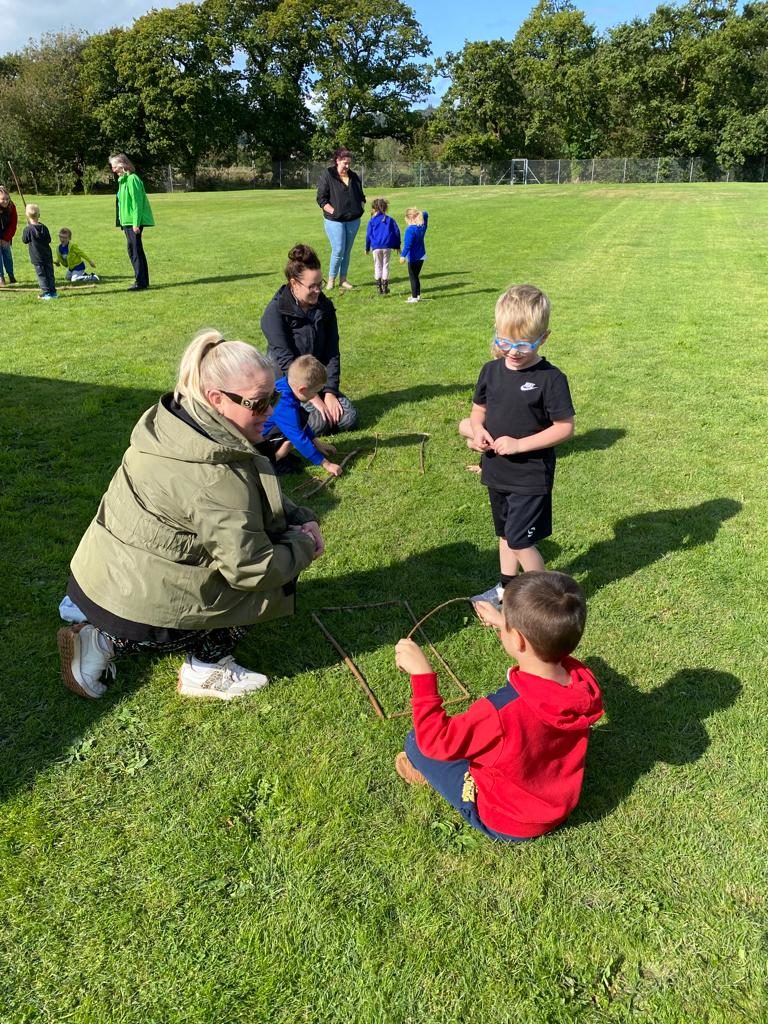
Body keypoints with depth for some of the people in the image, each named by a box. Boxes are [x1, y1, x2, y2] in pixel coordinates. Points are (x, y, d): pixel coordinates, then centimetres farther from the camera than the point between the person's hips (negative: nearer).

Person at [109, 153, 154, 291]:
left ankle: (140, 282, -8)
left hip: (134, 221, -10)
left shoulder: (132, 179, -13)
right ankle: (143, 281, 17)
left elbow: (137, 202, -18)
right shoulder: (123, 179, 16)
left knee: (134, 250, -10)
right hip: (127, 221, 10)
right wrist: (121, 220, 19)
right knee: (137, 250, 12)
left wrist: (136, 223, -21)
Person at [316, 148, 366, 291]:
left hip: (353, 220, 5)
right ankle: (331, 279, 5)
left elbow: (361, 196, 22)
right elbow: (321, 199, -9)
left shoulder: (354, 177, 11)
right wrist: (333, 211, -15)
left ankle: (343, 280, 17)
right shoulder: (327, 176, -5)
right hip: (335, 220, -5)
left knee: (347, 251, 8)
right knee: (338, 250, -10)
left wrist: (361, 208, 5)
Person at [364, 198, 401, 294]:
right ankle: (385, 287, 6)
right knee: (386, 265, 8)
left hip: (376, 247, -1)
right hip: (386, 246, 1)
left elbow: (368, 235, 3)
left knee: (377, 266, 9)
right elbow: (396, 232, 5)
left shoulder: (372, 221, 2)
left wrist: (367, 248, 12)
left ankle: (379, 288, 7)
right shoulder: (389, 220, 6)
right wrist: (397, 246, 12)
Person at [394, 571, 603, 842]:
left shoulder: (500, 713, -41)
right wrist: (506, 624, 9)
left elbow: (435, 741, -25)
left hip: (506, 824, -6)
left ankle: (428, 771, 32)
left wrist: (422, 674, -24)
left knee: (416, 743, 3)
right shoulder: (583, 679, -22)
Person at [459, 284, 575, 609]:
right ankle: (506, 588, 40)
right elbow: (478, 409, 12)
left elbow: (565, 427, -16)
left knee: (520, 539, -3)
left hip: (531, 475, -6)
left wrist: (520, 444, -22)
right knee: (505, 533, 21)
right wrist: (478, 429, -10)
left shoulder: (550, 378, -17)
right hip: (497, 471, 6)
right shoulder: (491, 370, 0)